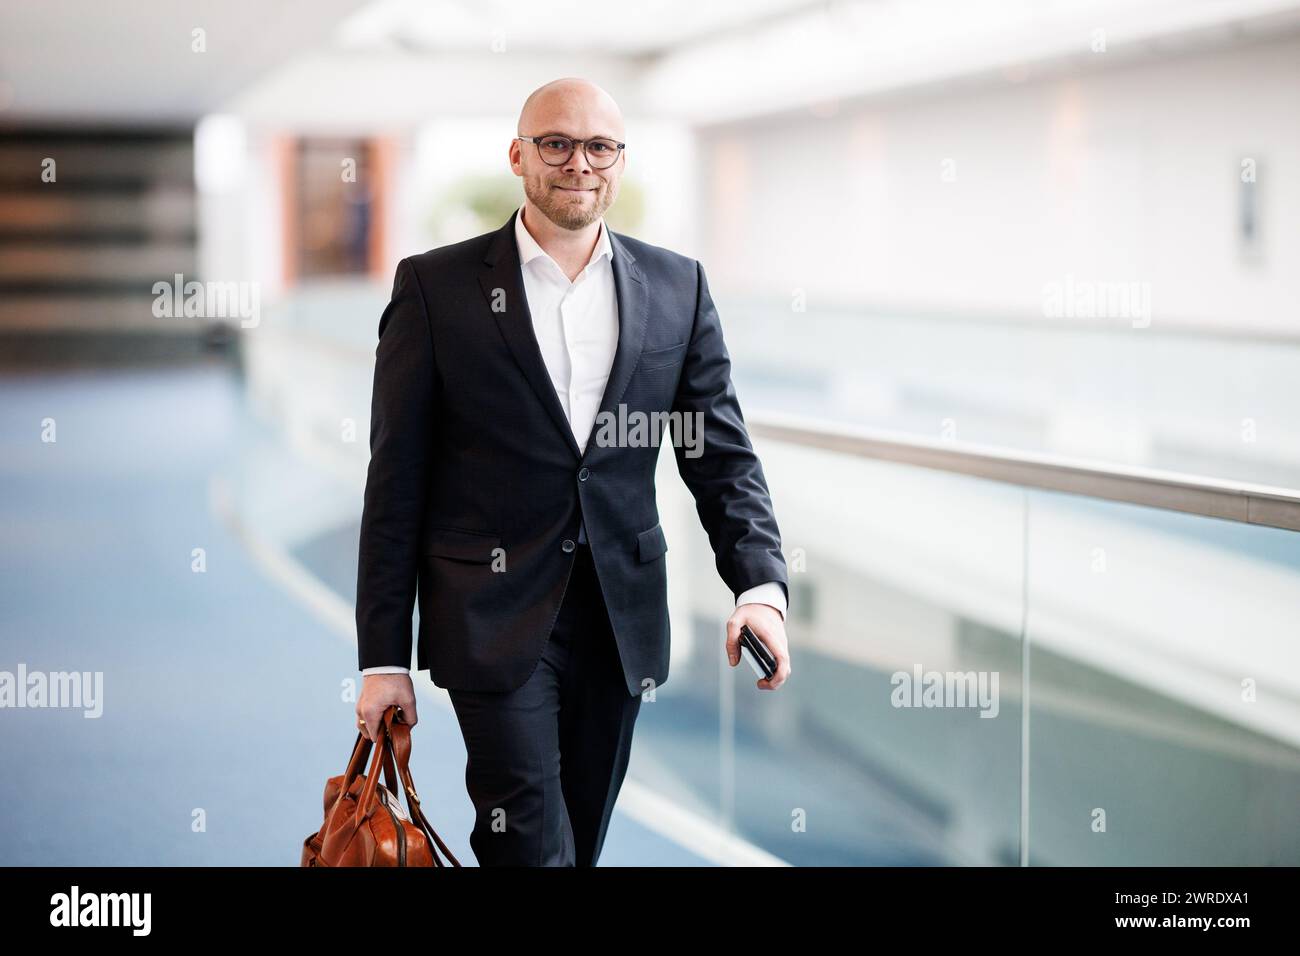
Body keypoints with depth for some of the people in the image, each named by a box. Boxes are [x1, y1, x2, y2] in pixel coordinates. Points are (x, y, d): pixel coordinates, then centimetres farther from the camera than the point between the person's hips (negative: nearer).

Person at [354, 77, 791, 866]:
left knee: (582, 844, 12)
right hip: (495, 615, -3)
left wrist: (761, 587, -11)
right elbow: (397, 481, -2)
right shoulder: (436, 286, -1)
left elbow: (723, 453, 6)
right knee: (533, 848, -10)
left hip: (622, 617, 4)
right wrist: (384, 656, -5)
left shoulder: (678, 288, 7)